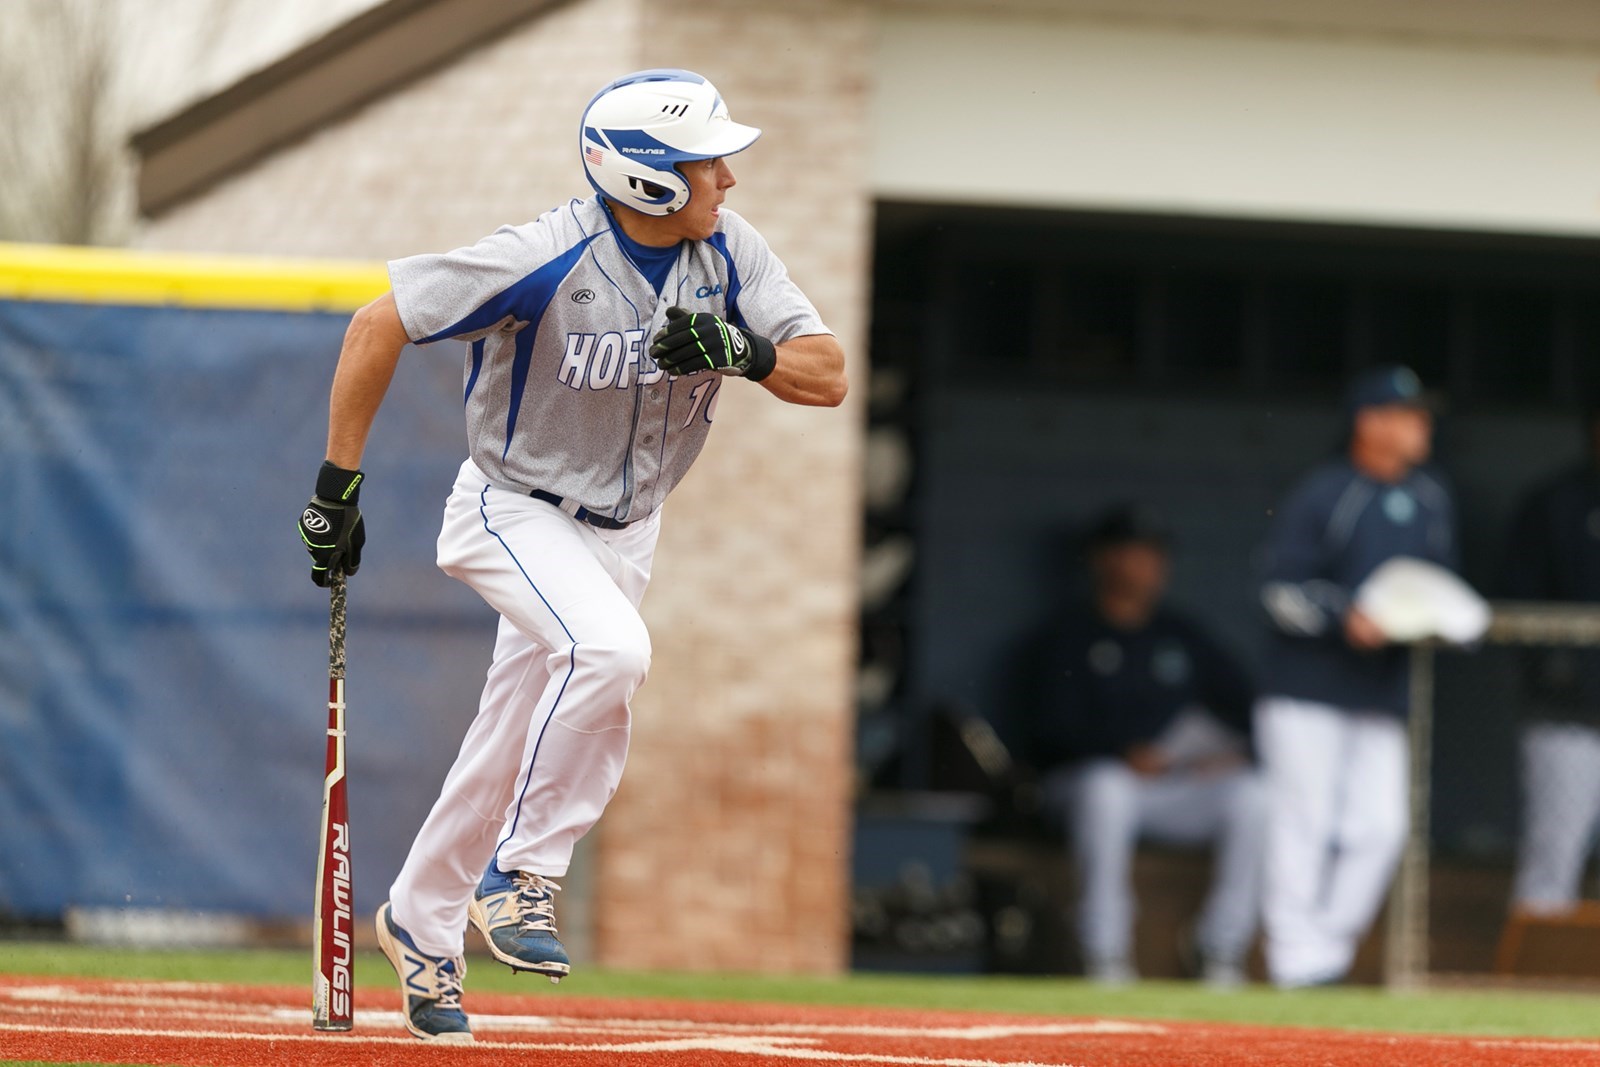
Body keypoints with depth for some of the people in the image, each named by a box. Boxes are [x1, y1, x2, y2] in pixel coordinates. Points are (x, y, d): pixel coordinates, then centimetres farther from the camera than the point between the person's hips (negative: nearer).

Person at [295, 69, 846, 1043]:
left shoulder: (727, 250, -11)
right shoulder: (546, 260, -27)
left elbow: (828, 377, -12)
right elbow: (380, 326, -20)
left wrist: (741, 350, -33)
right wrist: (338, 488, -19)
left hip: (621, 532, 6)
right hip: (517, 513, -6)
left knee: (518, 750, 10)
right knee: (611, 647, -32)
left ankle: (422, 922, 30)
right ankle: (521, 876, -19)